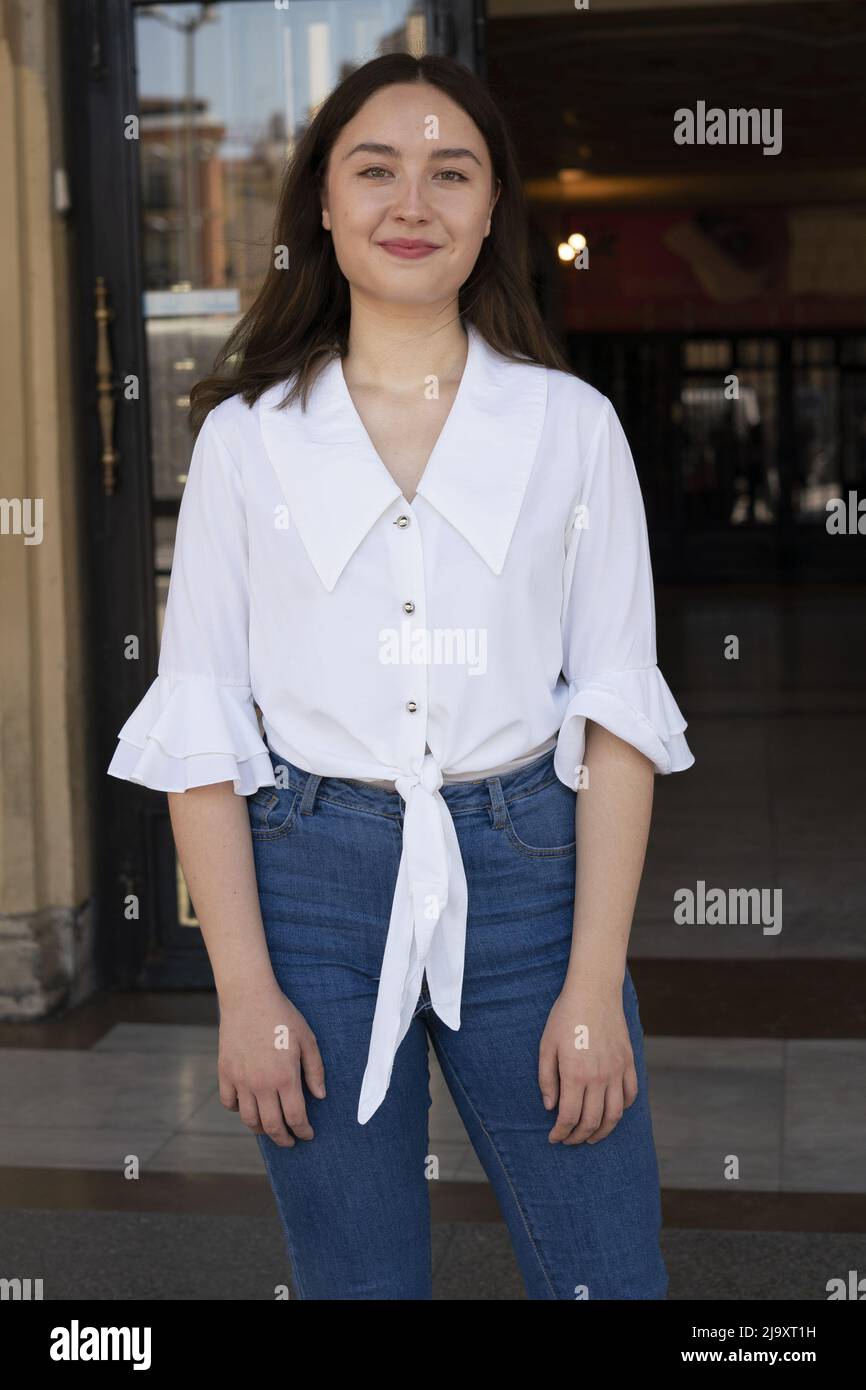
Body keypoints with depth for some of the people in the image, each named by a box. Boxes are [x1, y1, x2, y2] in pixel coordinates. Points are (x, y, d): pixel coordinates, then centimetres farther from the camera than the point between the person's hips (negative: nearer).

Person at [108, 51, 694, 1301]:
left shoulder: (571, 424, 3)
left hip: (525, 869, 0)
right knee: (355, 1277, 12)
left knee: (608, 1276, 4)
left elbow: (615, 708, 0)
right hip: (311, 878, 0)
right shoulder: (247, 435, 2)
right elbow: (199, 726, 1)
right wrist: (247, 992, -6)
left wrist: (594, 986, -7)